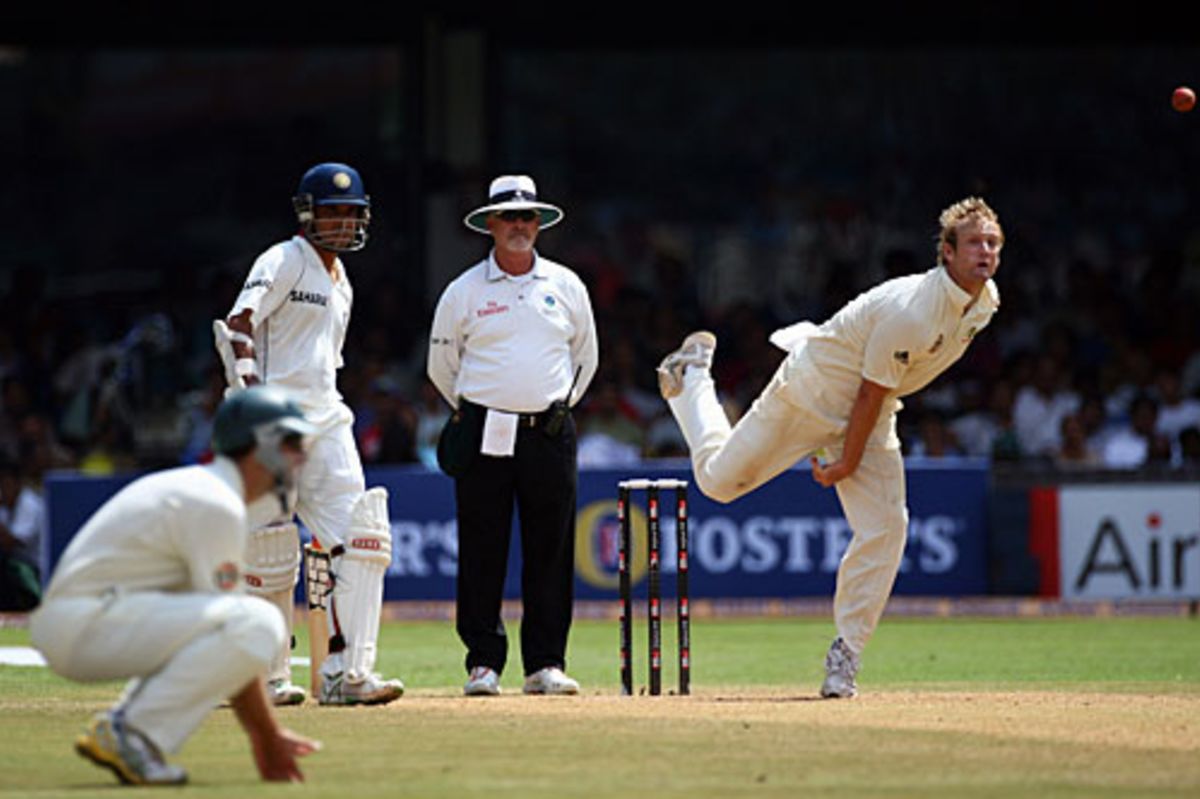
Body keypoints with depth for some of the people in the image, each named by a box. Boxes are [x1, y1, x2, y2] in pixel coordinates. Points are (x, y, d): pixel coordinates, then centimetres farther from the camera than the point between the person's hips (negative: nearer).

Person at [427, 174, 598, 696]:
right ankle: (483, 662, 2)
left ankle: (545, 663, 5)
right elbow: (441, 365, 13)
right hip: (484, 435, -2)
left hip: (550, 433, 2)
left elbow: (585, 357, 20)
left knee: (550, 551, 0)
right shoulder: (464, 292, 3)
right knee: (482, 551, -3)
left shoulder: (567, 286, 9)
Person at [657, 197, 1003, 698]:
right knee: (720, 479, 6)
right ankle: (694, 373, 35)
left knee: (885, 526, -9)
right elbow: (870, 391, -24)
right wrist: (850, 461, -16)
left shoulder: (985, 302, -6)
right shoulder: (910, 311, -33)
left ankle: (846, 654, 1)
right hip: (814, 390, -7)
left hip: (871, 414, 7)